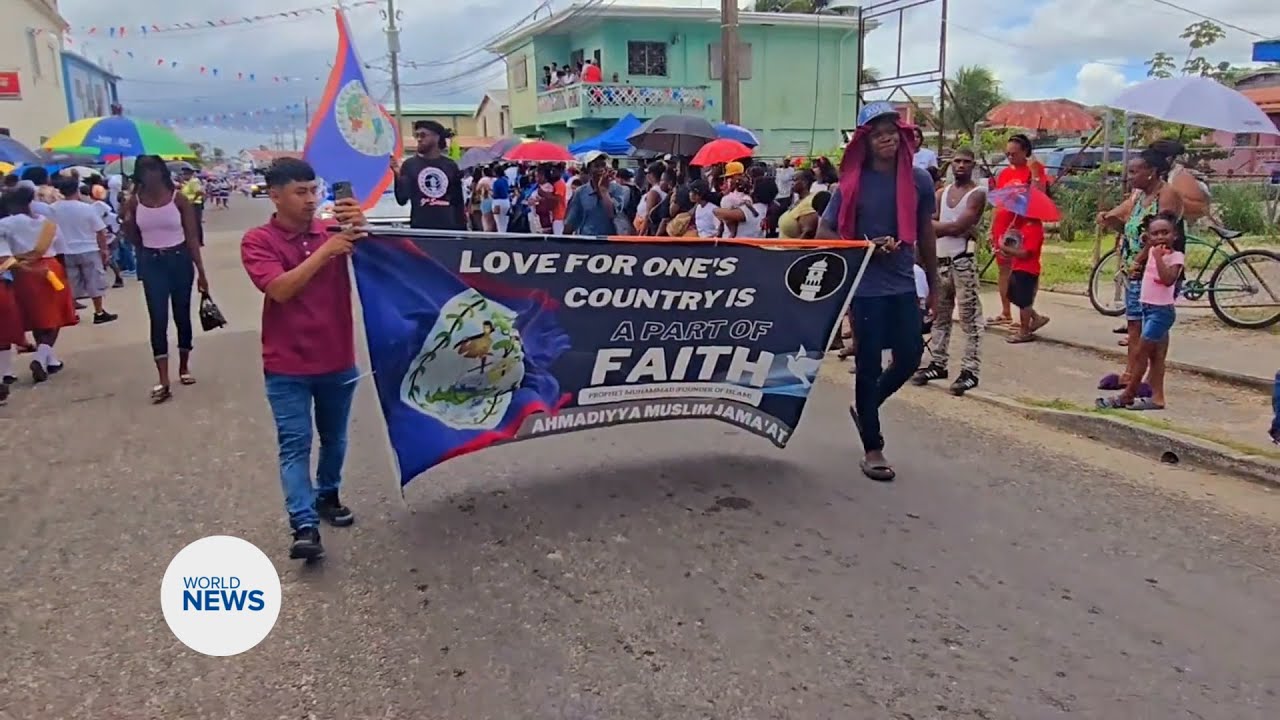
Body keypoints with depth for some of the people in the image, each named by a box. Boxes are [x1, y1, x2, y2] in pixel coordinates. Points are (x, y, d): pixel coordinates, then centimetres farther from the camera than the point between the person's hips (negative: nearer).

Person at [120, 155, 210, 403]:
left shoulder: (179, 199, -6)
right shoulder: (134, 201, 0)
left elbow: (192, 237, -4)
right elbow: (134, 240, 8)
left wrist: (201, 272, -6)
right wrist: (125, 223, -12)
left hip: (179, 260, -1)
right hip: (151, 264, 1)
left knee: (182, 315, 10)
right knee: (158, 319, -4)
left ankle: (184, 367, 28)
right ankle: (163, 381, -6)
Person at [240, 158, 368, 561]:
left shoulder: (332, 231, 1)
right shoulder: (257, 241, -6)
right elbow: (279, 289, -21)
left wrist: (360, 227, -35)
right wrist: (324, 252, -28)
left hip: (337, 360, 4)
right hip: (287, 366, -3)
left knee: (334, 439, 18)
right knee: (295, 445, -5)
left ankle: (328, 496, 38)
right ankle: (304, 527, -6)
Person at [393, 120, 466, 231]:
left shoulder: (450, 166, 9)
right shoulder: (409, 164, 5)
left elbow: (458, 202, 12)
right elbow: (402, 200, -3)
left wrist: (462, 230, 6)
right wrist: (398, 175, -16)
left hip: (449, 228, 2)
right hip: (420, 228, -2)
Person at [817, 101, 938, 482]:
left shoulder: (919, 180, 2)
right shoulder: (853, 183, -7)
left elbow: (925, 233, 11)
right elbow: (824, 232, -4)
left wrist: (933, 283, 12)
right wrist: (866, 247, -17)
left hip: (904, 284, 4)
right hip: (865, 286, -4)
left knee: (910, 356, 9)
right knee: (869, 365, 2)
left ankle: (865, 407, 36)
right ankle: (872, 450, 13)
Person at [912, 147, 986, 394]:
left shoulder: (977, 194, -3)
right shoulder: (942, 193, 14)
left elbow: (958, 227, -13)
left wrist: (936, 225, -4)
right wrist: (950, 227, -12)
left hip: (964, 260, -6)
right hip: (940, 259, 7)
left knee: (970, 318, -6)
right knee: (940, 315, 12)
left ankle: (970, 371, -6)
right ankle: (938, 364, 20)